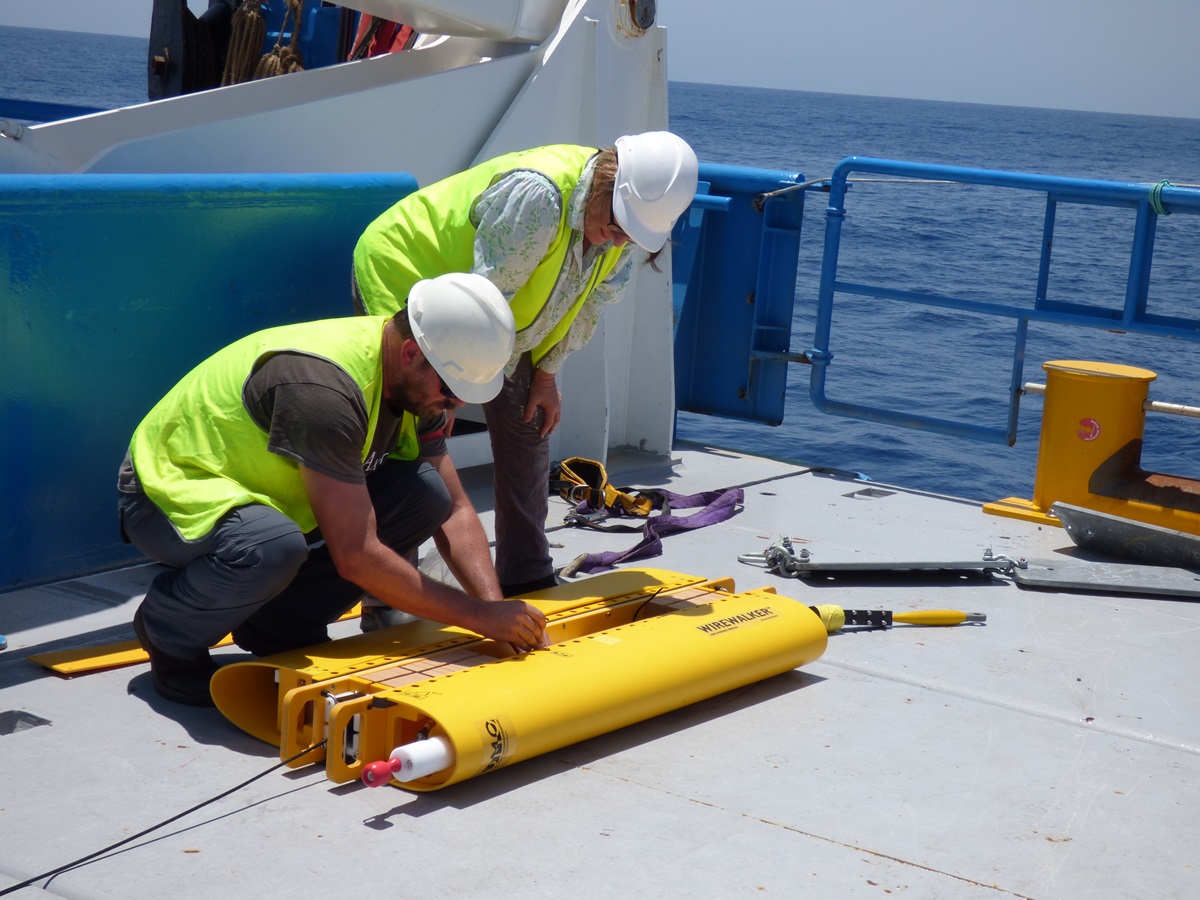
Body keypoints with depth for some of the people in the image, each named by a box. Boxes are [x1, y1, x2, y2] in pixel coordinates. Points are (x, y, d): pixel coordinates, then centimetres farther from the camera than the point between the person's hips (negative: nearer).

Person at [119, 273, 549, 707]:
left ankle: (276, 625, 1)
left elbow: (454, 510, 0)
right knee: (274, 548, -41)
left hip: (264, 496, 8)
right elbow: (356, 557, -34)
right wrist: (479, 615, -29)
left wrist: (495, 604, -16)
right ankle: (169, 630, -8)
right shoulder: (323, 386, -34)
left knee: (424, 493, -12)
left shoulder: (416, 384, -7)